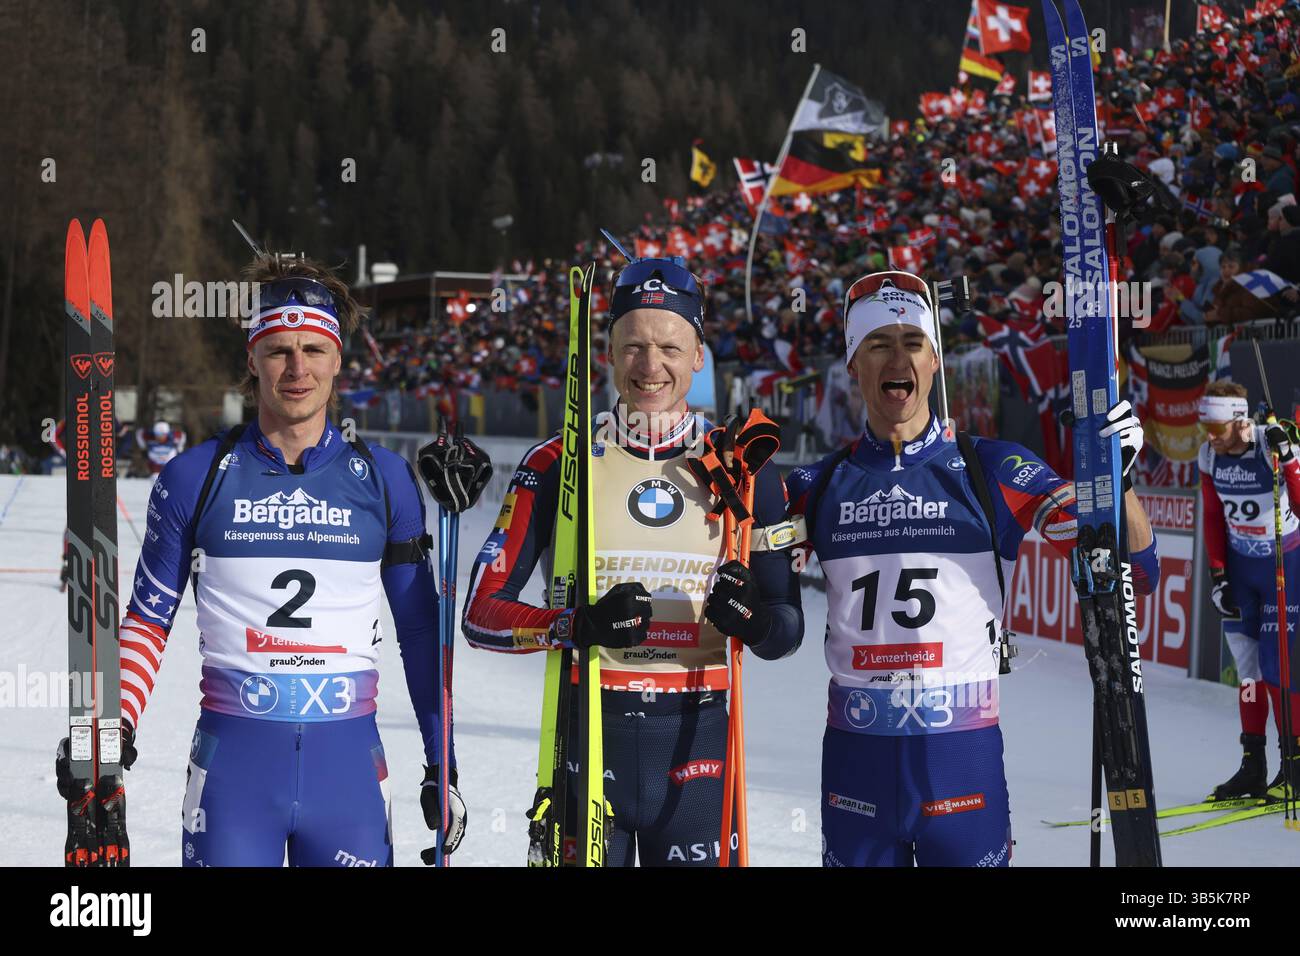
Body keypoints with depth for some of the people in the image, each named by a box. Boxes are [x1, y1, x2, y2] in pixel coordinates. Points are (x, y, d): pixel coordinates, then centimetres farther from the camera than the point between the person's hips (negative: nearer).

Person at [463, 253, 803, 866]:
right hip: (586, 734, -1)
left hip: (697, 743, 1)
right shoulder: (557, 464, 0)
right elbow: (483, 613, -3)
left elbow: (786, 633, 7)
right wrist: (582, 626, -20)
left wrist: (749, 619, -16)